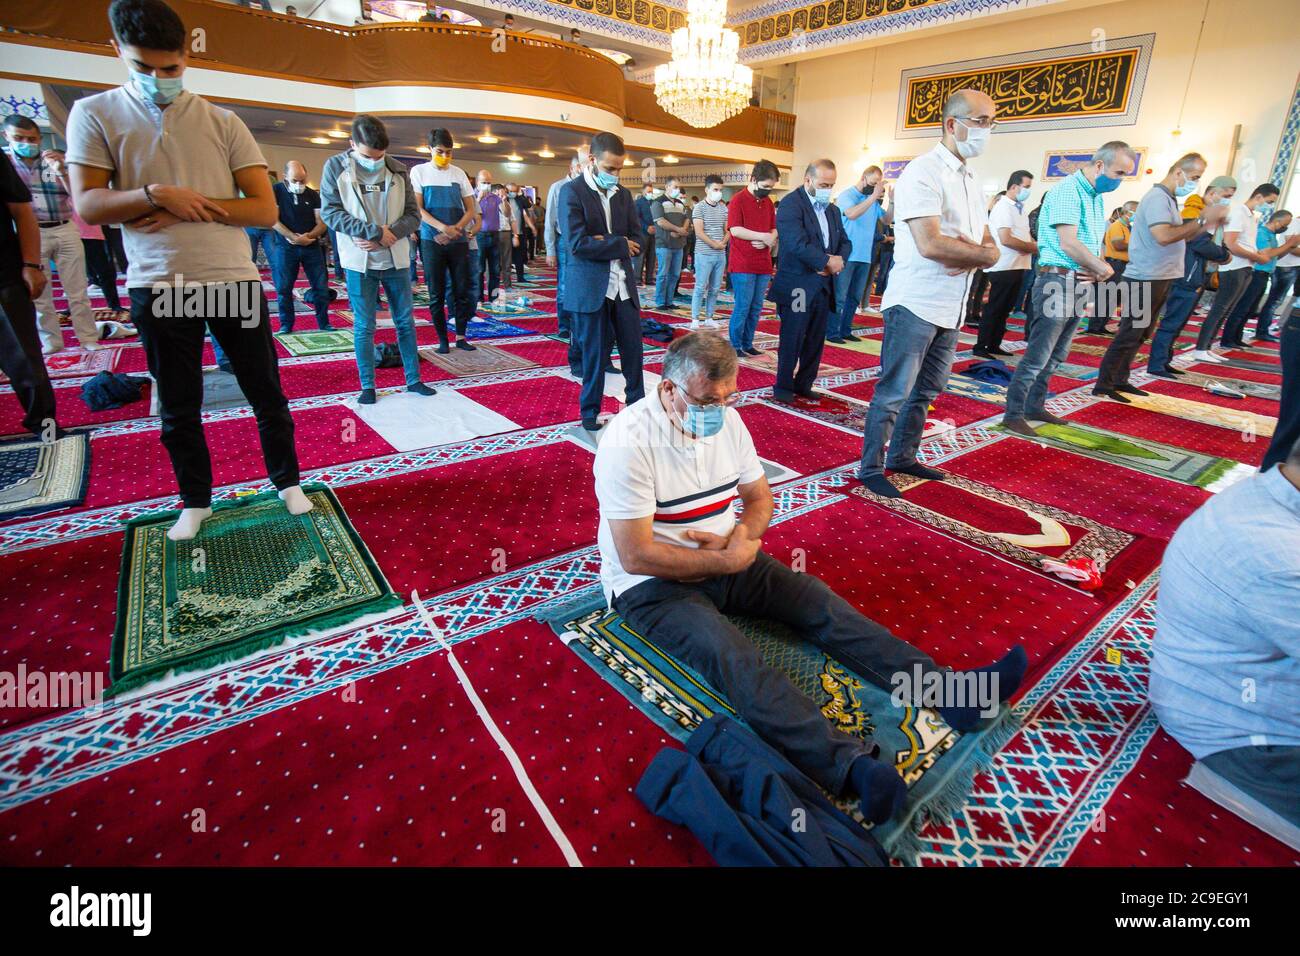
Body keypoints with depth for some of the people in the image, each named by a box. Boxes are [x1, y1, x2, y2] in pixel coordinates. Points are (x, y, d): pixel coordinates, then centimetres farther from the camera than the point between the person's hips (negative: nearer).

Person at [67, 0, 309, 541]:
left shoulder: (223, 123, 6)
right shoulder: (94, 115, 6)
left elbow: (265, 209, -1)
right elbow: (88, 205, -1)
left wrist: (193, 206, -12)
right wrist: (154, 194, -16)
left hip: (235, 280, 0)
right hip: (158, 287, 1)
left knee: (266, 394, 7)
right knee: (178, 409, 9)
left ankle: (287, 481, 24)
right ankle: (195, 501, 25)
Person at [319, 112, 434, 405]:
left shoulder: (397, 170, 2)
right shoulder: (335, 167, -3)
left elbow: (413, 214, 1)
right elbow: (330, 212, -8)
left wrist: (387, 236, -16)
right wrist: (375, 231, -19)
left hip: (396, 259, 2)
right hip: (359, 261, -2)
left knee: (405, 322, 9)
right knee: (364, 327, 3)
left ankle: (413, 380, 20)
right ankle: (367, 386, 14)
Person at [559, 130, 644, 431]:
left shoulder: (623, 194, 13)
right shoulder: (572, 192, -5)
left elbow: (637, 240, 6)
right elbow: (578, 244, -17)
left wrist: (605, 243, -10)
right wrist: (620, 245, -9)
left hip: (624, 286, 5)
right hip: (591, 288, -5)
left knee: (633, 349, 7)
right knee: (594, 354, 3)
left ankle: (637, 404, 23)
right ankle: (590, 412, 18)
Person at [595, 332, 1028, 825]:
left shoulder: (726, 418, -1)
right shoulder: (630, 441, -22)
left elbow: (759, 497, 9)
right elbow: (637, 556, -24)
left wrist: (737, 538, -13)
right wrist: (728, 561, -18)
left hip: (726, 561, 7)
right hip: (652, 583, -6)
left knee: (817, 600, -11)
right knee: (731, 653, -32)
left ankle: (948, 691, -13)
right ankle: (852, 765, -47)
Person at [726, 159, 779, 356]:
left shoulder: (768, 202, 14)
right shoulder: (738, 200, -7)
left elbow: (774, 229, 16)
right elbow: (735, 230, -17)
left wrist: (768, 241, -7)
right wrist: (764, 236, -17)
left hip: (763, 265, 6)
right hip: (742, 265, -6)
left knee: (756, 308, 8)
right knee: (742, 307, -5)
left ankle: (747, 344, 17)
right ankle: (734, 346, 5)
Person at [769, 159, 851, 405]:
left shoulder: (832, 209, 16)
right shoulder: (791, 204, -9)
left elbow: (845, 242, 16)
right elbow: (797, 244, -21)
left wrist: (839, 260, -7)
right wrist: (827, 261, -15)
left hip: (824, 285, 7)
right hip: (797, 286, -7)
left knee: (815, 340, 10)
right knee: (792, 340, 0)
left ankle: (803, 384, 22)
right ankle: (783, 387, 13)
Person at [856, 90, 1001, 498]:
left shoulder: (970, 180, 17)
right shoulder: (924, 172, -10)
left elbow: (989, 246, 13)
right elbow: (930, 244, -22)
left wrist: (973, 256, -10)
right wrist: (983, 253, -8)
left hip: (950, 308, 9)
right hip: (915, 304, -9)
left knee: (926, 392, 15)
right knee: (894, 393, -3)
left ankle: (902, 456, 28)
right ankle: (870, 468, 8)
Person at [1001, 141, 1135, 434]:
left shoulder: (1097, 196, 17)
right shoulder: (1068, 191, -11)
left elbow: (1094, 243, 18)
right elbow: (1069, 243, -19)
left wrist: (1097, 275, -1)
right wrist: (1104, 269, -8)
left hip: (1082, 284, 9)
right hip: (1058, 281, -9)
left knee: (1056, 355, 13)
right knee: (1037, 356, -9)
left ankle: (1034, 406, 22)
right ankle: (1013, 415, -2)